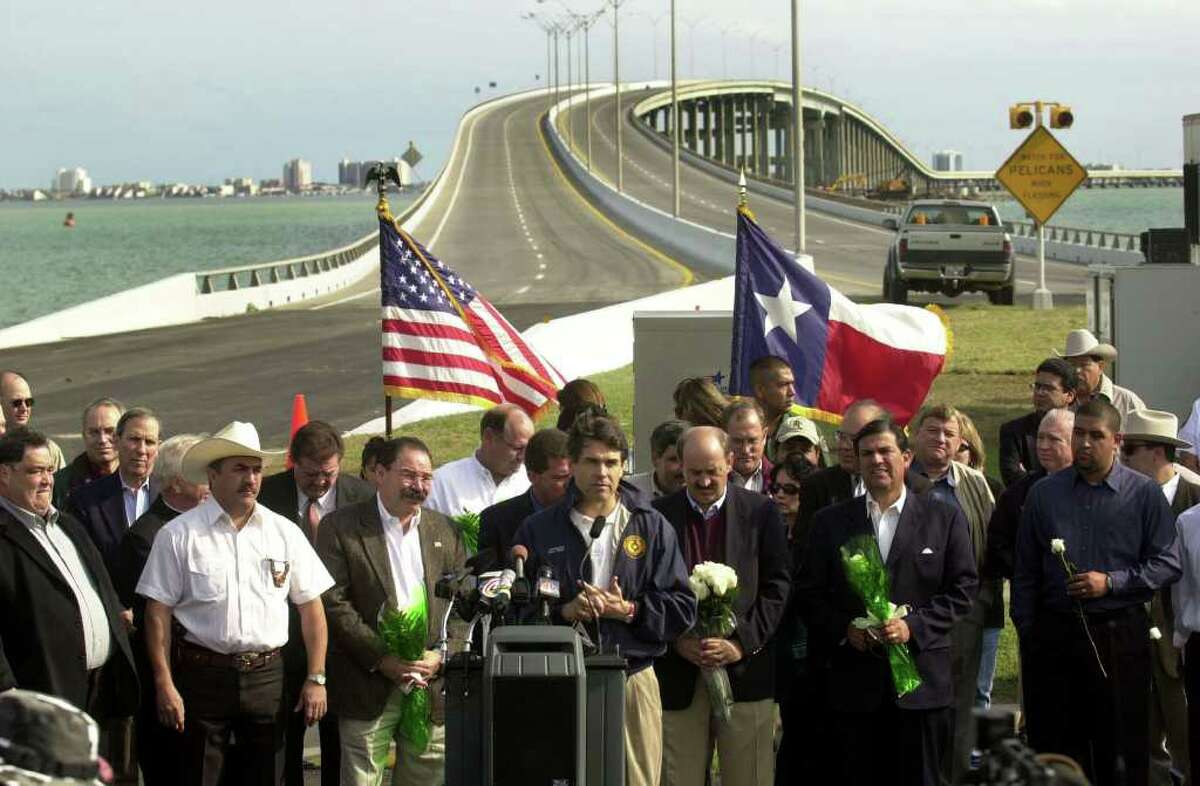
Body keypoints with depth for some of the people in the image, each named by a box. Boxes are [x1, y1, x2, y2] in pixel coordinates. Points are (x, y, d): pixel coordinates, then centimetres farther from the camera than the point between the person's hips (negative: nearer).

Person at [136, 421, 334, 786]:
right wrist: (165, 685, -8)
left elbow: (311, 607, 9)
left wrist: (316, 678, 3)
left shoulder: (285, 533, 7)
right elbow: (158, 613, -3)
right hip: (202, 676, -3)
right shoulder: (179, 535, -2)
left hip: (268, 676, 3)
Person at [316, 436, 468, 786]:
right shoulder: (341, 527, -2)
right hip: (368, 688, -4)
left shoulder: (446, 531, 12)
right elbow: (333, 603, -8)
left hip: (433, 685, 4)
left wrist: (440, 655, -6)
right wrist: (381, 659, -13)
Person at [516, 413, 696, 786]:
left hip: (633, 681, 0)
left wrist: (628, 611, -9)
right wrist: (564, 612, -11)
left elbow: (682, 608, 4)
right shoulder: (538, 530, 7)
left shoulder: (652, 527, 8)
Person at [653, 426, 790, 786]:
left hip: (746, 671, 0)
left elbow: (777, 587, 1)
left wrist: (741, 642, -10)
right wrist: (677, 642, -9)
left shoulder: (761, 512, 5)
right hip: (679, 674, 0)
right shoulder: (659, 515, 6)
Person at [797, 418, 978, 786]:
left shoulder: (944, 518, 6)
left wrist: (914, 626, -12)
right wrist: (844, 629, -8)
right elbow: (809, 592, 9)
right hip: (854, 682, 1)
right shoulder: (831, 522, 10)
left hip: (921, 682, -1)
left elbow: (963, 589, 2)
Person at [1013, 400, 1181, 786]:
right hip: (1055, 634, 2)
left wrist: (1111, 583, -13)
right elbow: (1025, 571, 11)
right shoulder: (1044, 494, 8)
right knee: (1052, 744, 5)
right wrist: (1026, 632, 6)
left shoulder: (1145, 494, 1)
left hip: (1118, 634, -2)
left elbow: (1167, 564, -2)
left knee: (1121, 753, 1)